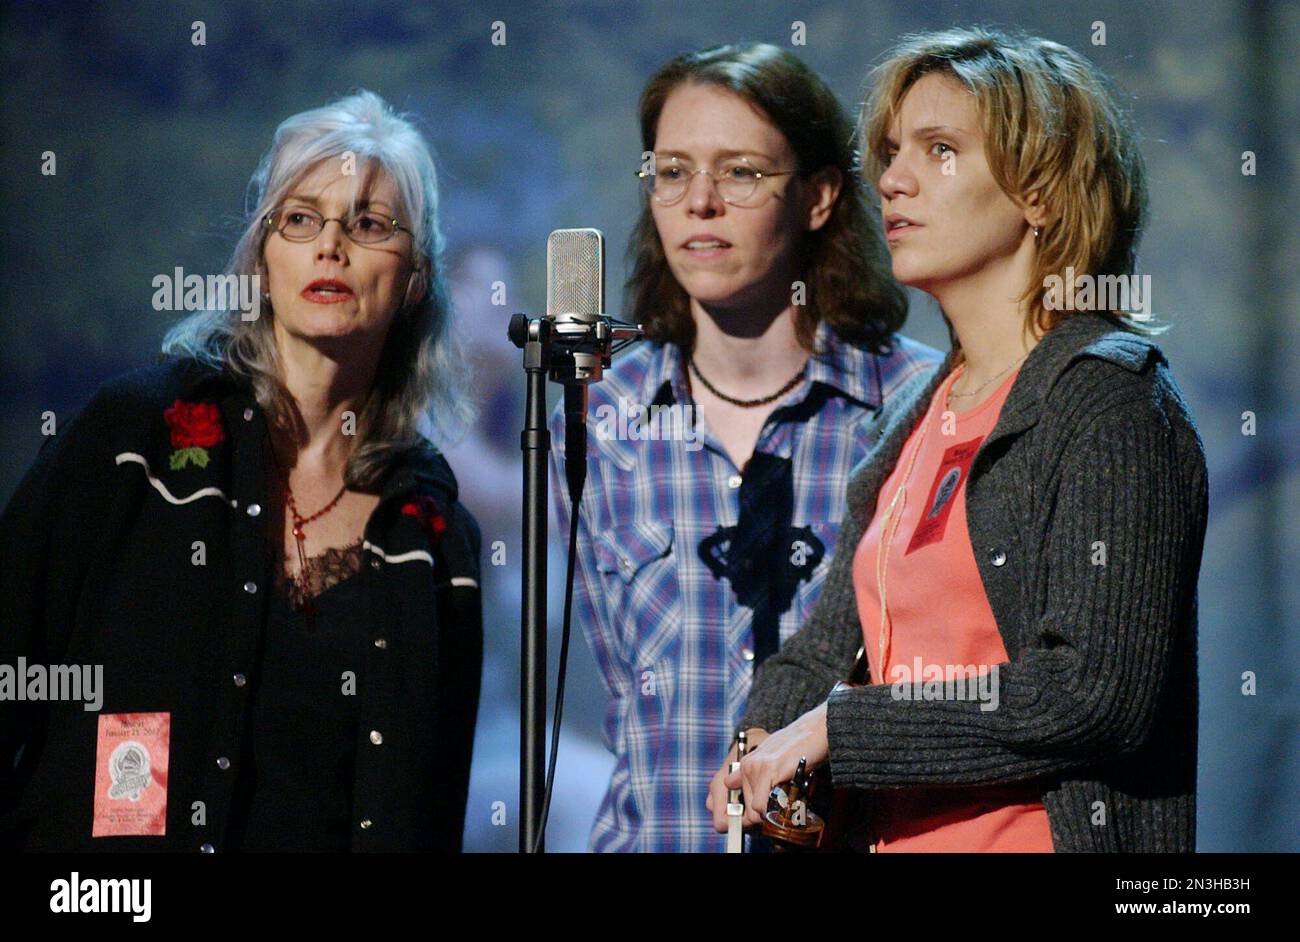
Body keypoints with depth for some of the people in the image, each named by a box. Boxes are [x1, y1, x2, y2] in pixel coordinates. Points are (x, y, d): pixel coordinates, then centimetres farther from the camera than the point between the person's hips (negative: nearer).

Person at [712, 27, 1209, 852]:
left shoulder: (1112, 400, -10)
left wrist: (836, 728, -14)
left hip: (1043, 832, -6)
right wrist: (762, 744, -6)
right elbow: (831, 644, 16)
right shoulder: (918, 413, 13)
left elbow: (1101, 691, -20)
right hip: (890, 834, 7)